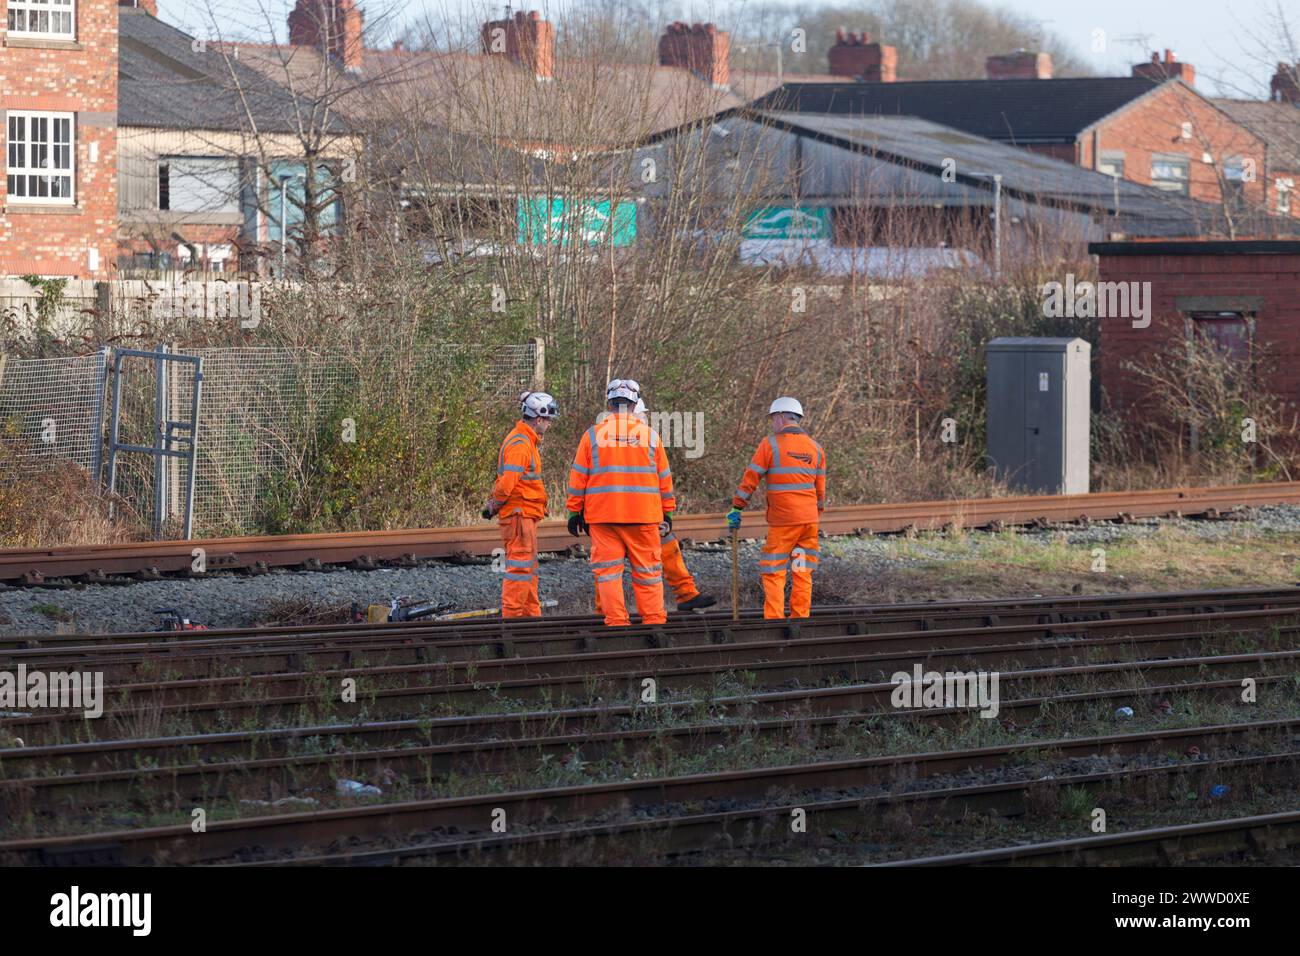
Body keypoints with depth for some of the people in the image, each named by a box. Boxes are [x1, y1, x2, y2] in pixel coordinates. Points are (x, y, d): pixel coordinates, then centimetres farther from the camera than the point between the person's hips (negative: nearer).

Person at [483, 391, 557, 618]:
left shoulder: (525, 441, 19)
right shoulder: (520, 444, -17)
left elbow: (506, 479, 22)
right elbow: (507, 482, -22)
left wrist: (493, 503, 16)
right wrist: (494, 505, -9)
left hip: (525, 514, 11)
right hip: (519, 514, -11)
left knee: (529, 568, 15)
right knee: (520, 565, -10)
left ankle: (531, 614, 20)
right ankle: (511, 615, -9)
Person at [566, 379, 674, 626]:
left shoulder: (593, 435, 2)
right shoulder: (649, 435, 4)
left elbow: (578, 476, 3)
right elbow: (664, 477, 10)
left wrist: (574, 511, 10)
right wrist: (667, 511, 18)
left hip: (602, 513, 0)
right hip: (643, 514, 1)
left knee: (608, 569, 3)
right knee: (647, 569, 5)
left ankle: (616, 620, -1)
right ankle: (654, 619, 4)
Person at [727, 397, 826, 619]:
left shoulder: (771, 444, -6)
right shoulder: (815, 448, 10)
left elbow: (750, 479, -5)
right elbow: (820, 488, 15)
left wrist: (736, 508, 2)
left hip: (782, 521, -5)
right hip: (809, 518, 5)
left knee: (773, 573, -1)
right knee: (803, 573, 9)